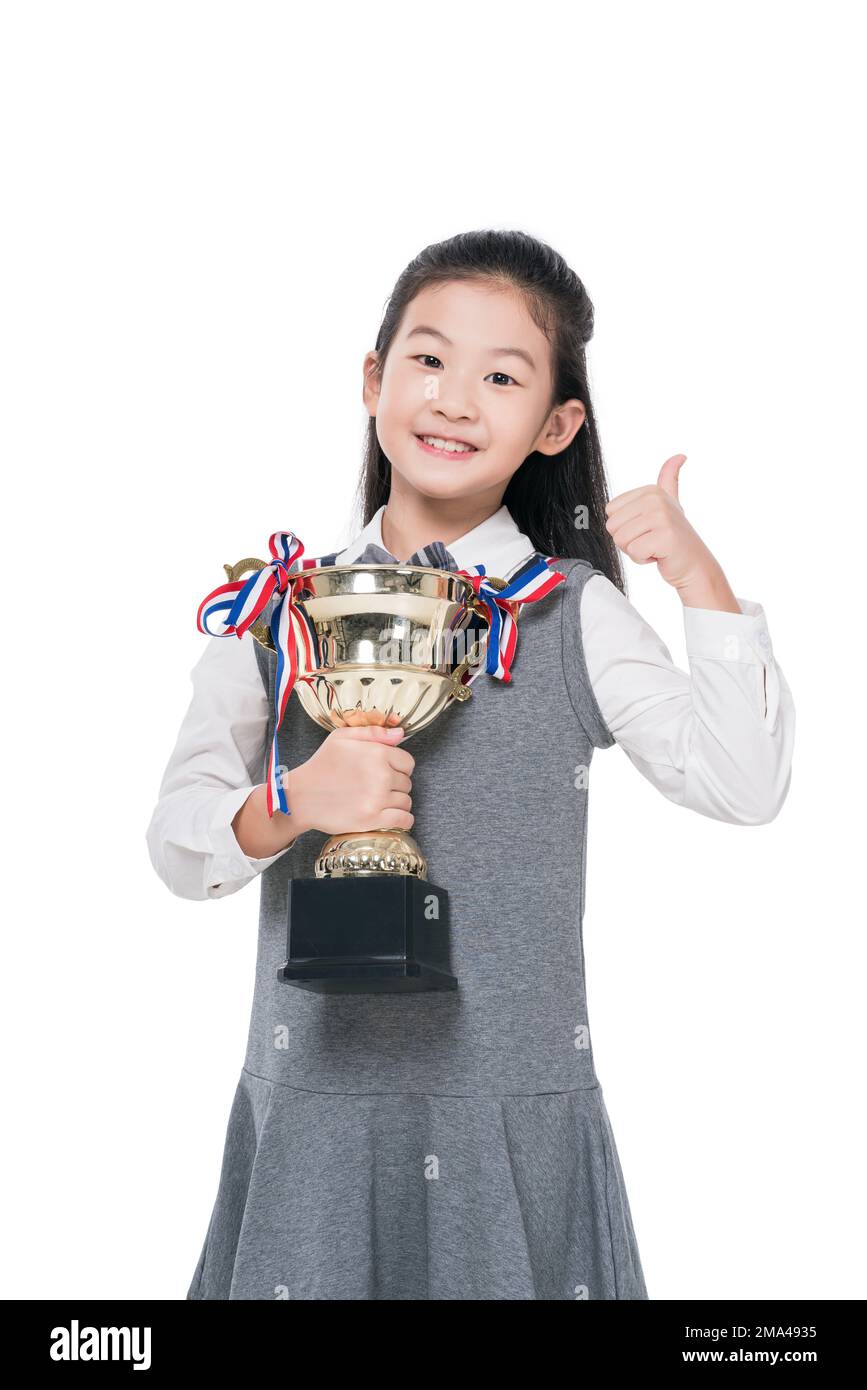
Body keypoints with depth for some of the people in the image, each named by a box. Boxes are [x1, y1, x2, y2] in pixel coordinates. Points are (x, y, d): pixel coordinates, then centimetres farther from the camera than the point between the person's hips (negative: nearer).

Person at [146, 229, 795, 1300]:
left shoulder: (573, 615, -1)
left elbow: (745, 787, -6)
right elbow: (176, 844, 3)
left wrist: (701, 580, -13)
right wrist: (289, 807, -18)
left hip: (518, 1110, 0)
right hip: (316, 1097, 1)